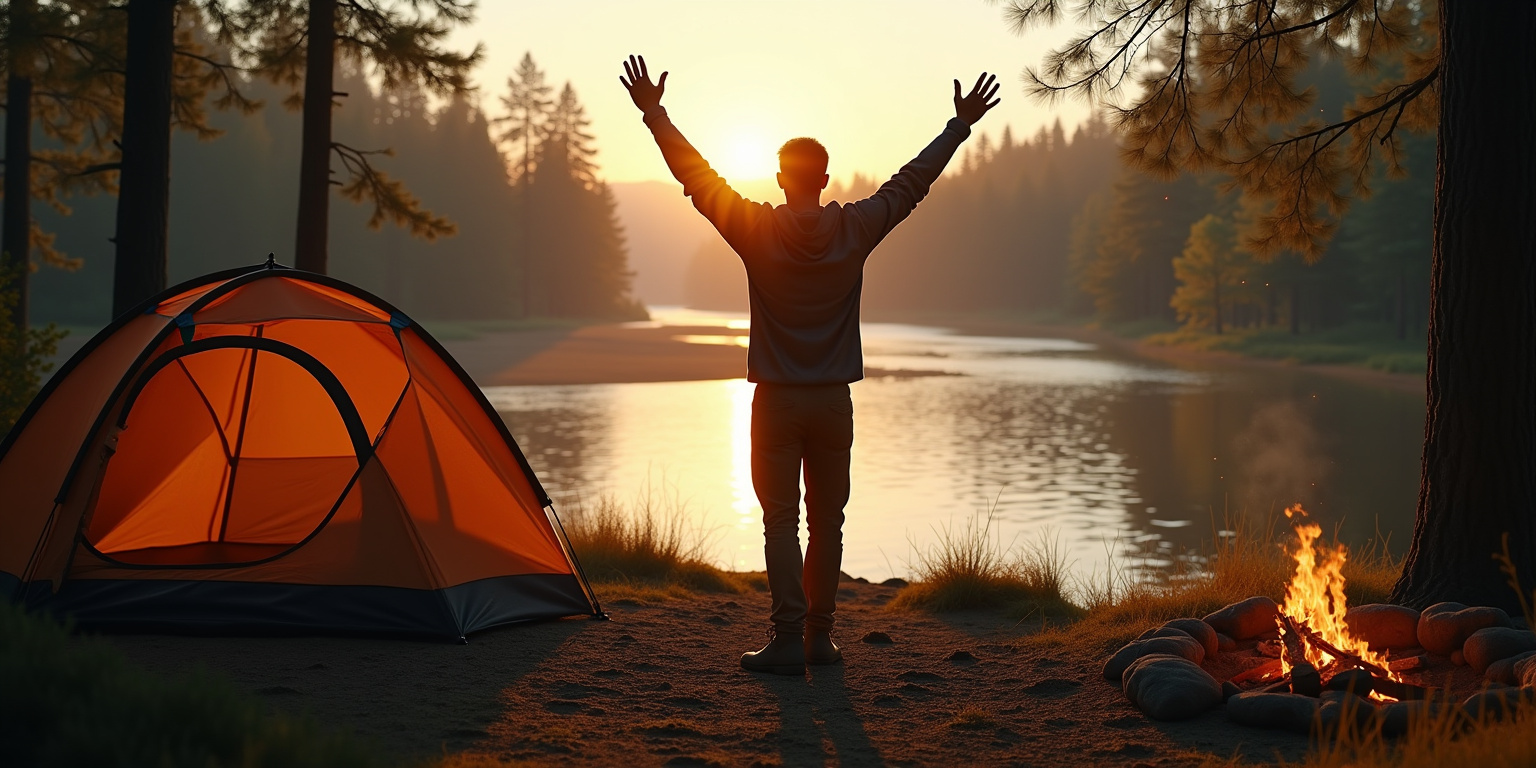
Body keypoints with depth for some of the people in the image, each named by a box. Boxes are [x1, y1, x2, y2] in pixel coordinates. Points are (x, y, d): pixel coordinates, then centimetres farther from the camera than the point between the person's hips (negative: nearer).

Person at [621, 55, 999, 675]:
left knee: (782, 520, 1)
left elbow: (696, 176, -3)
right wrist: (961, 124, 17)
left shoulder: (757, 230, -8)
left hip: (777, 401, -2)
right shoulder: (855, 230, -3)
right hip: (834, 402, 2)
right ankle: (820, 636, 14)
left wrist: (653, 113, 6)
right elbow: (912, 182, 7)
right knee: (827, 520, 9)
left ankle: (788, 640, -3)